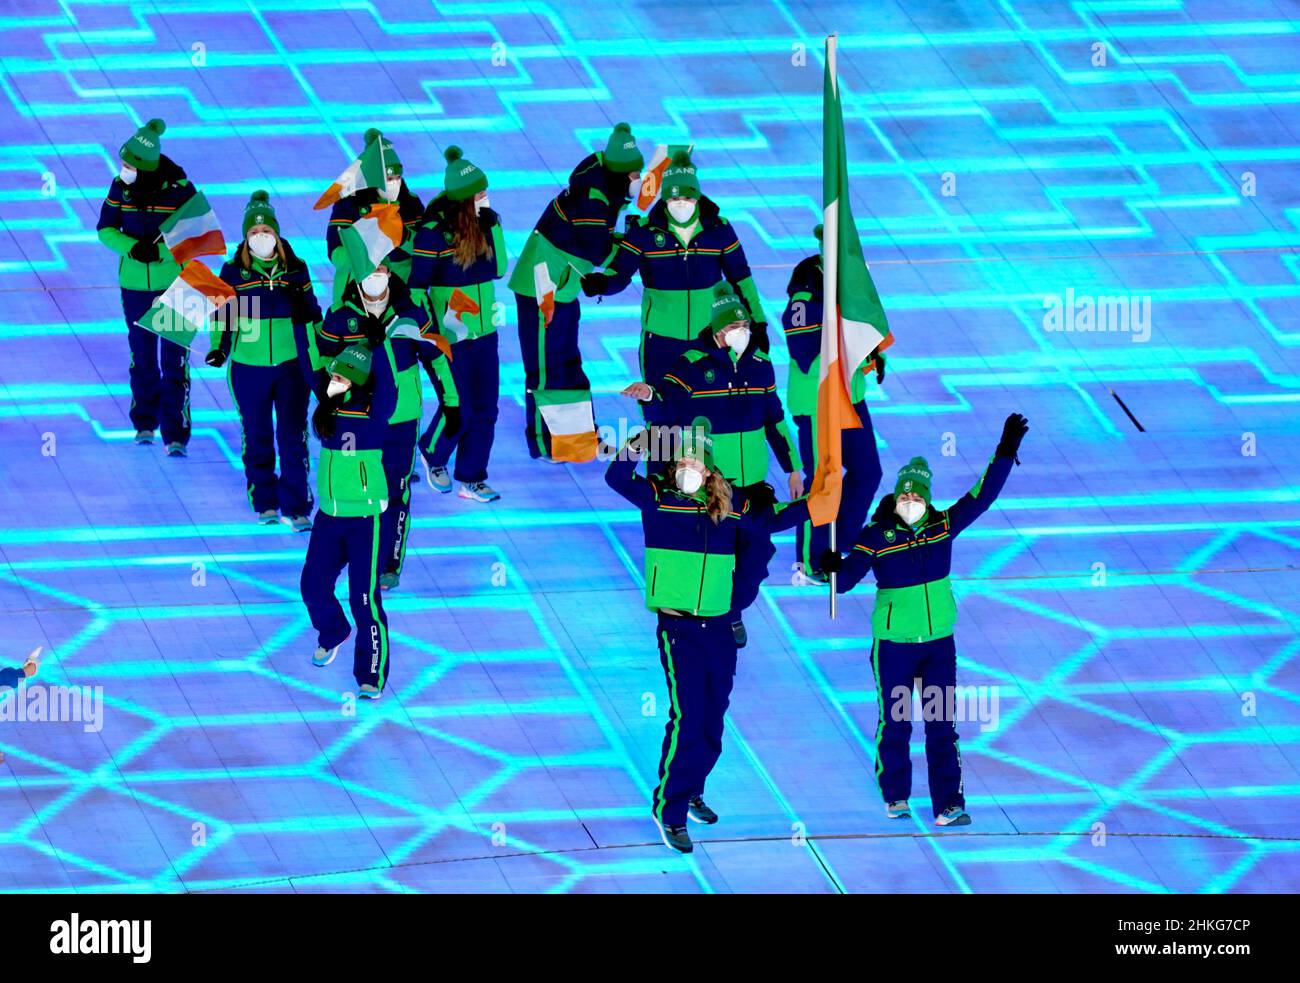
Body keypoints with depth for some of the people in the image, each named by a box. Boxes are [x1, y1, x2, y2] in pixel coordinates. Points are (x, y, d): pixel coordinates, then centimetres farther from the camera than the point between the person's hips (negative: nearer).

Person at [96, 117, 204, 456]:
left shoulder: (179, 189, -18)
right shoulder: (121, 187, -8)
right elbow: (105, 230, -2)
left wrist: (161, 250, -26)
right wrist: (132, 248, -21)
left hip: (174, 285, -3)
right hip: (135, 285, 3)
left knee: (174, 360, -5)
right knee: (142, 356, 15)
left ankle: (176, 434, -2)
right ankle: (145, 422, 32)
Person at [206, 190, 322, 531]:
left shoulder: (295, 269, 2)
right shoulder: (234, 272, -1)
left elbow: (311, 315, 11)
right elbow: (222, 314, 3)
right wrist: (219, 347, -10)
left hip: (291, 365, 0)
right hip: (248, 367, 0)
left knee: (293, 438, -3)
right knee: (257, 438, 8)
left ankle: (296, 507, 3)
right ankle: (264, 503, 22)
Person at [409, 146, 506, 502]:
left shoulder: (484, 222, 0)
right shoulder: (433, 233, -18)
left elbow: (498, 268, -4)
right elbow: (415, 284, -14)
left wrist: (492, 226, -12)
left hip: (484, 332, 6)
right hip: (450, 336, -6)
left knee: (485, 409, 8)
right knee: (459, 409, 1)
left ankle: (471, 478, 19)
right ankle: (432, 454, 30)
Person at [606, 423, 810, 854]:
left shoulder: (727, 504, 6)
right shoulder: (657, 496, -4)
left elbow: (765, 521, 21)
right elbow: (617, 478, -17)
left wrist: (811, 505, 14)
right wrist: (633, 450, -34)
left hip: (718, 627, 5)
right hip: (677, 628, -5)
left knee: (713, 720, 10)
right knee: (687, 718, -12)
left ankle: (690, 791, 32)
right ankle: (670, 811, -3)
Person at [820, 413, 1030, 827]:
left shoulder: (943, 526, -2)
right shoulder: (876, 536, -12)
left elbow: (981, 497, -2)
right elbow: (845, 579, -15)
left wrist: (1005, 453, -9)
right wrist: (833, 568, -38)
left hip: (939, 642, 2)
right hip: (893, 645, -2)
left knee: (942, 727, 1)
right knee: (895, 724, 8)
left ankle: (948, 805, 2)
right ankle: (895, 797, 27)